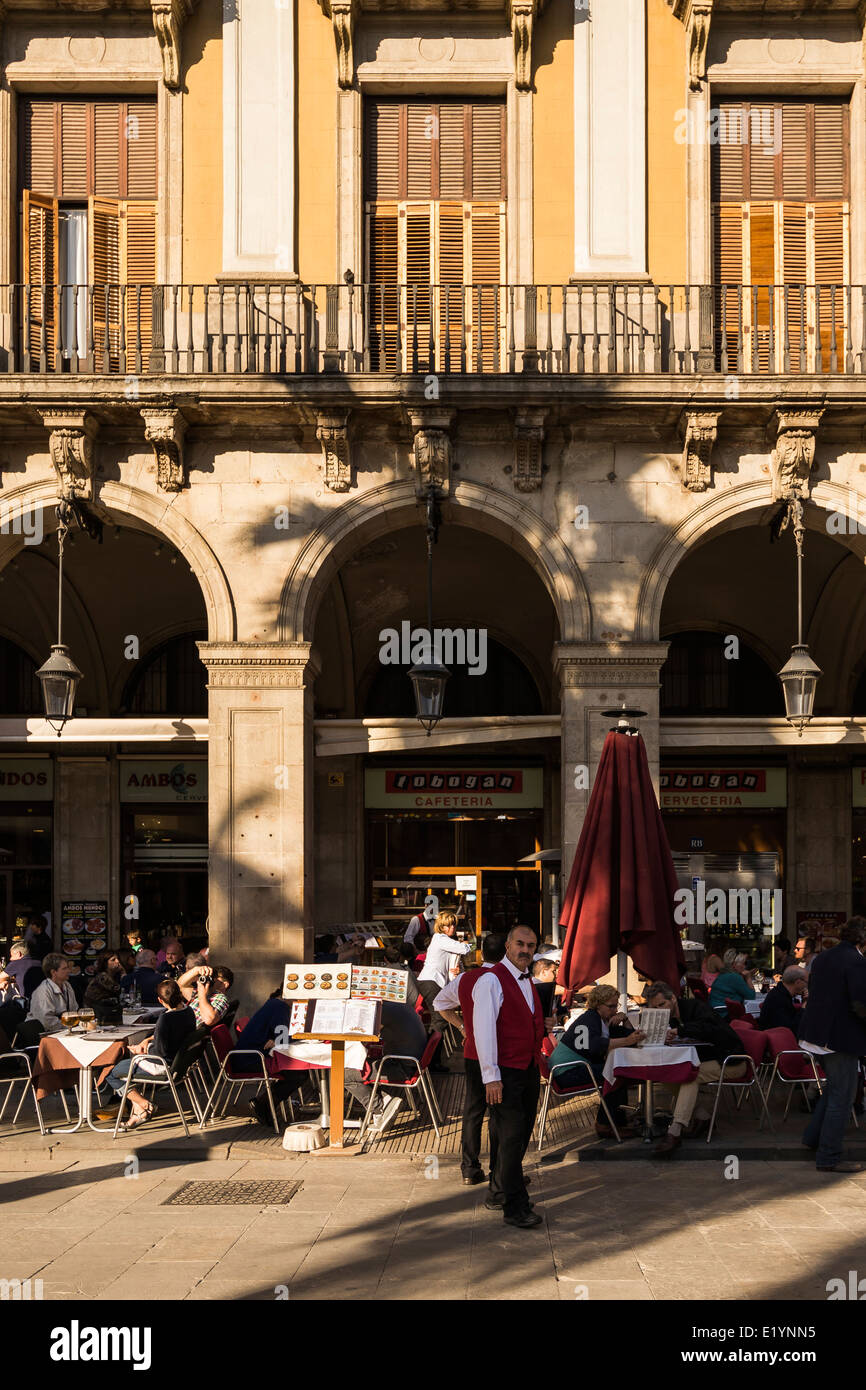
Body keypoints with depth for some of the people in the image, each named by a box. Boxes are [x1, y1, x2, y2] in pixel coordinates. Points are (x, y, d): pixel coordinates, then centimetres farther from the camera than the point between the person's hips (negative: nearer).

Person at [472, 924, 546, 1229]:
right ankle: (516, 1207, -3)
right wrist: (491, 1076, -19)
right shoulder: (491, 980, -11)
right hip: (505, 1073, -8)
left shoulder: (527, 981, 15)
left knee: (520, 1135, 12)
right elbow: (483, 1029, -16)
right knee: (511, 1137, -7)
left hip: (529, 1071, 8)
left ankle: (498, 1194, 25)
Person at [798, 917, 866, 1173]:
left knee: (833, 1087, 26)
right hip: (840, 1039, -9)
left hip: (816, 1034, 9)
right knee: (841, 1098, 0)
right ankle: (829, 1158, 5)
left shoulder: (822, 958, 8)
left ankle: (813, 1137, 33)